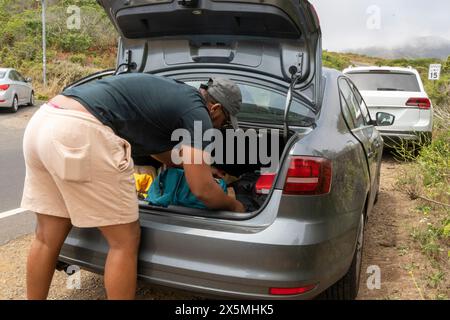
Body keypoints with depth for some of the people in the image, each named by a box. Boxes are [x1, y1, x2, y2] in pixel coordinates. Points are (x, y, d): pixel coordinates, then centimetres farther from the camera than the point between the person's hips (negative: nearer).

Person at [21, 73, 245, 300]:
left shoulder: (171, 94, 29)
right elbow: (202, 190, 2)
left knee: (48, 237, 20)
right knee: (125, 241, 5)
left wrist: (204, 168, 52)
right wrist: (234, 205, 23)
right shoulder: (195, 110, 4)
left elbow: (158, 147, 45)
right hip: (80, 132, -10)